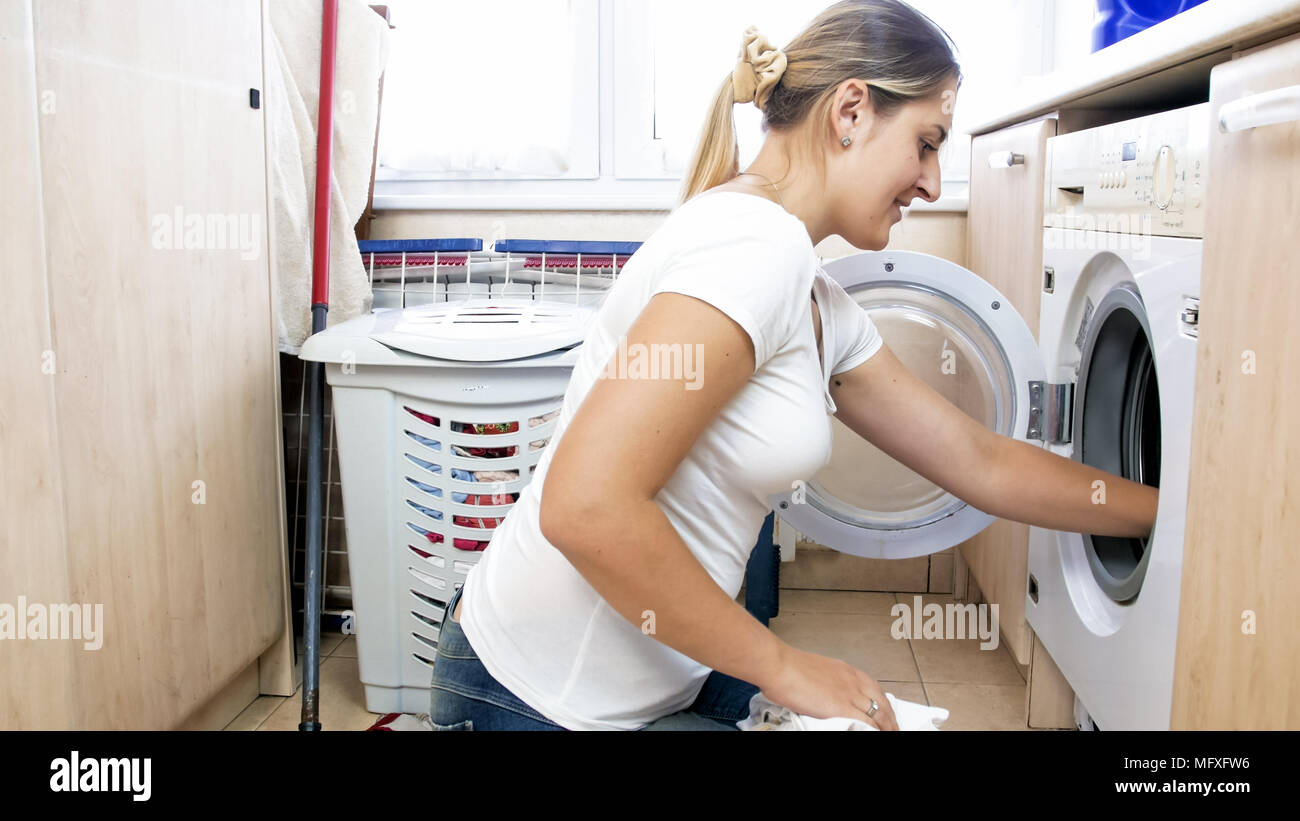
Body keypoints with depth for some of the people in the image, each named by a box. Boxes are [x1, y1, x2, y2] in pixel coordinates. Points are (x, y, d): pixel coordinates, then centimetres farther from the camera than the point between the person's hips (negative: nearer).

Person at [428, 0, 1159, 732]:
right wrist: (785, 666, -19)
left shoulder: (824, 311, 8)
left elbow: (981, 464, 15)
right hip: (543, 702, -9)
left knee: (894, 710, 14)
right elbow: (586, 507, -30)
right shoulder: (754, 242, -23)